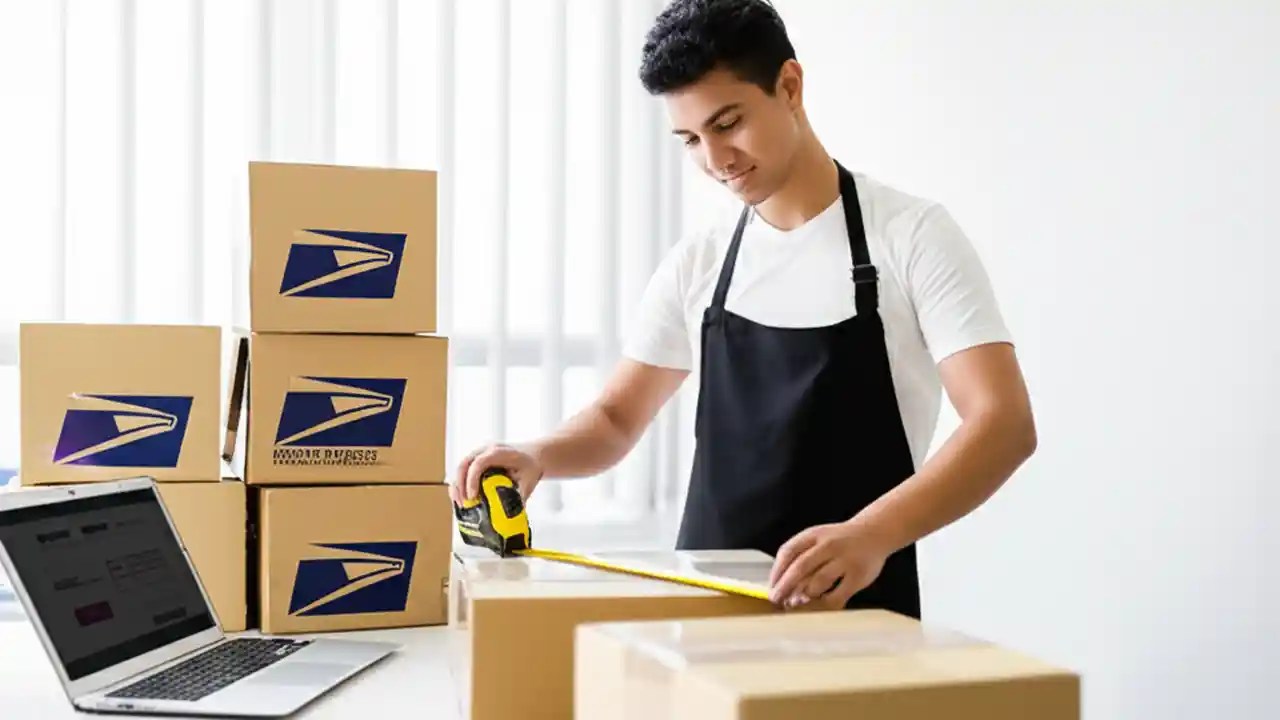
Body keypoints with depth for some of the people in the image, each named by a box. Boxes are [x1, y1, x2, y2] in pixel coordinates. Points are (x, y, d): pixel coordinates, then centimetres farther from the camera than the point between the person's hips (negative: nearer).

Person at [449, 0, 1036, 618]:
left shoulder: (911, 235, -7)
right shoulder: (697, 262, 5)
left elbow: (1004, 424, -16)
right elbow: (617, 418, 12)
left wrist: (870, 535, -33)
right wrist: (536, 458, -11)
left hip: (856, 611, -4)